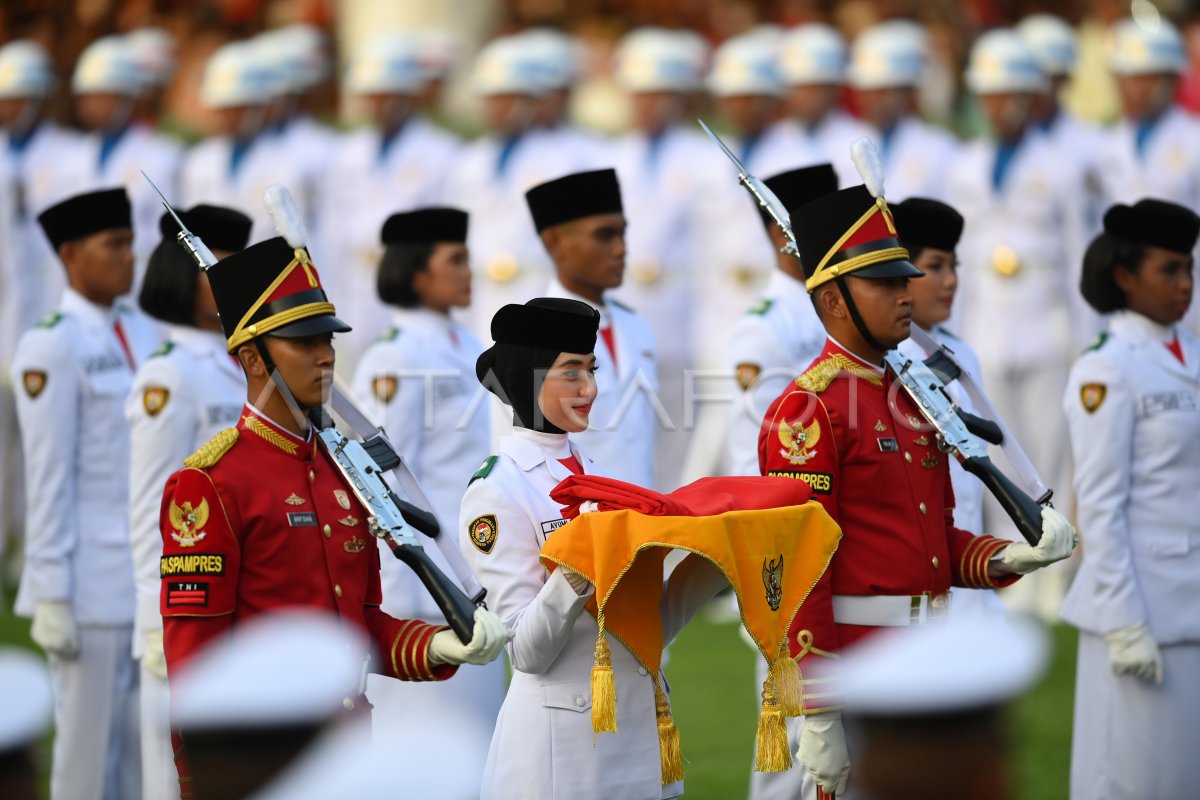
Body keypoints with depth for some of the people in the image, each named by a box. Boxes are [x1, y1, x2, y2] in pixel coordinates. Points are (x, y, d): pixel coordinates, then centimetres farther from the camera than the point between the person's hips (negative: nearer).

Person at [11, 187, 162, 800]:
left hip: (153, 581, 7)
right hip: (93, 585, -7)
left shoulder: (141, 335, 11)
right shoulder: (50, 347, -12)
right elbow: (48, 478, -14)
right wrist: (52, 596, -16)